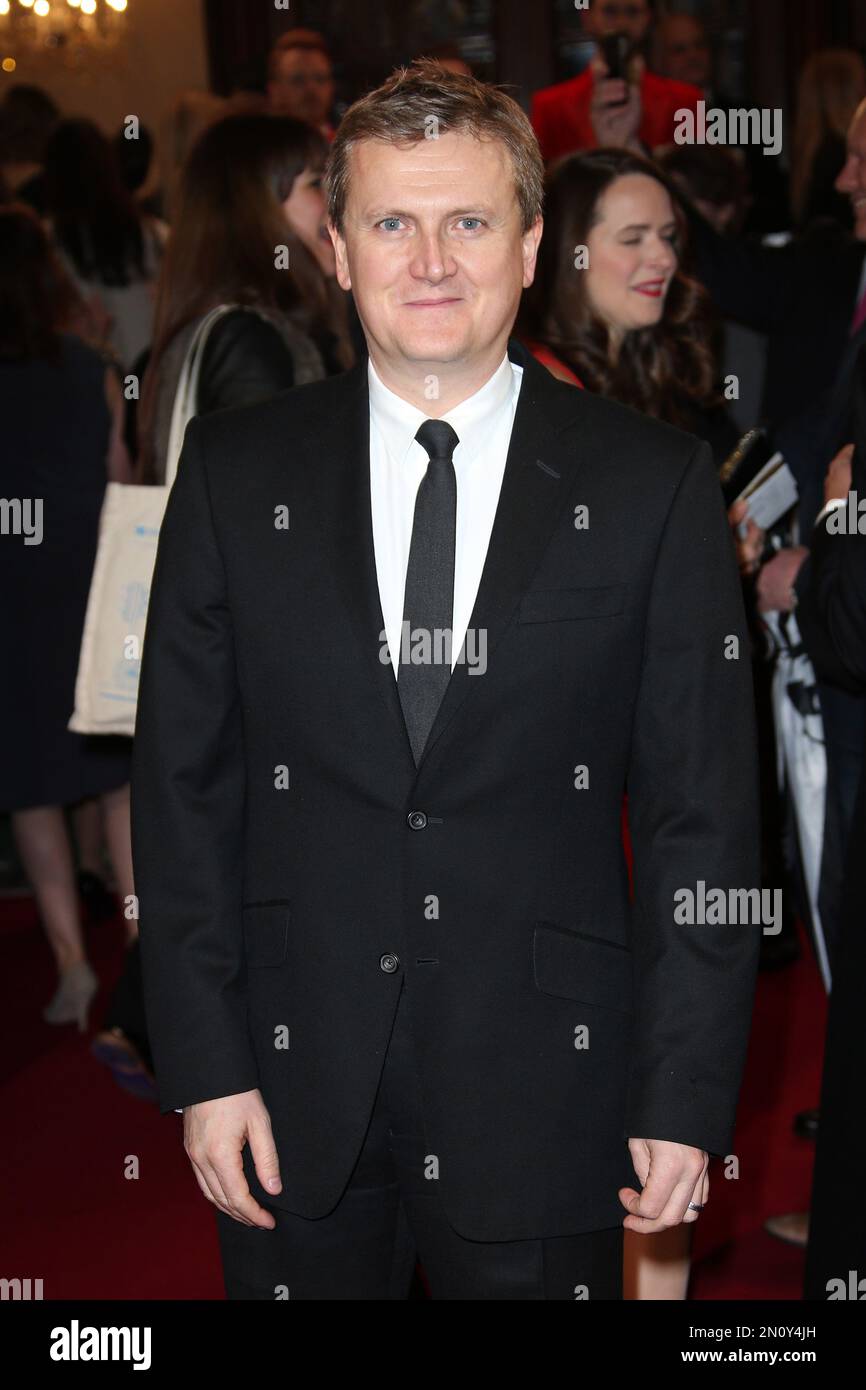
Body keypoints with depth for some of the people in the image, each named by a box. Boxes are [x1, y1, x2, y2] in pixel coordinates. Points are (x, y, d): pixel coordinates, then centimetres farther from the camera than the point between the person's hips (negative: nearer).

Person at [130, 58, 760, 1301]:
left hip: (541, 1097, -1)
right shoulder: (235, 471, 1)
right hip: (296, 1087, 1)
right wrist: (205, 1063, -3)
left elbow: (700, 811, -2)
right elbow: (184, 780, 2)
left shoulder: (655, 485, -2)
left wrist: (687, 1097, -5)